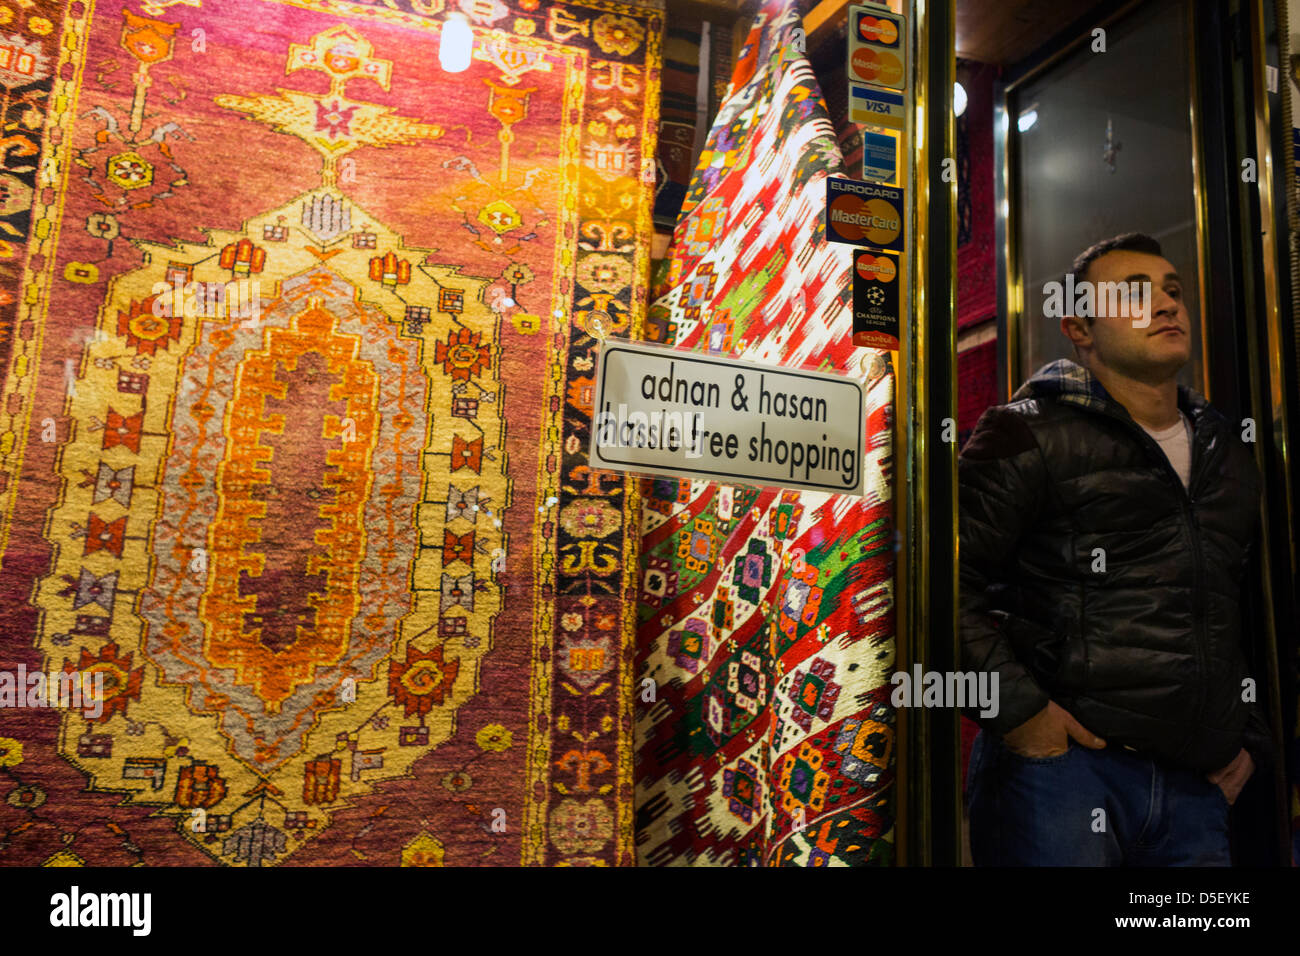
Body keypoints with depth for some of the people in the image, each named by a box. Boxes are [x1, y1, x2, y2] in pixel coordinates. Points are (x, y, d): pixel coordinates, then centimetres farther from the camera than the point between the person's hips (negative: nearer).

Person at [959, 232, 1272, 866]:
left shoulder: (1229, 452, 18)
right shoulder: (1034, 434, -4)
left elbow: (1260, 610, 26)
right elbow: (948, 577, -13)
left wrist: (1251, 737, 19)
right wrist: (1015, 708, -16)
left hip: (1196, 787, 6)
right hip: (1060, 761, -6)